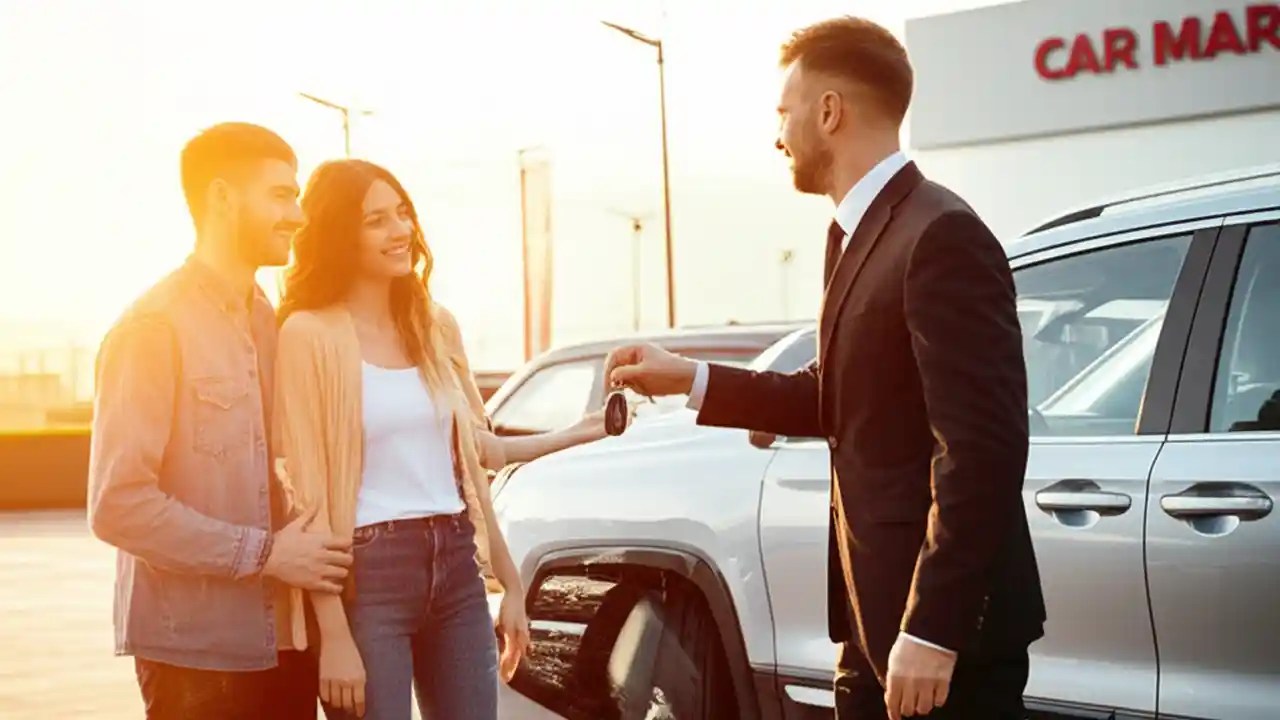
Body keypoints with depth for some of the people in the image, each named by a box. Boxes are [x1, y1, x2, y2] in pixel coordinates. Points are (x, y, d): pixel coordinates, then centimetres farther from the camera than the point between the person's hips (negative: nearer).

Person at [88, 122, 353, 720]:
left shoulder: (267, 322, 12)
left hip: (280, 640, 7)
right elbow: (118, 504, -18)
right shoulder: (155, 326, -12)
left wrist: (300, 546, 3)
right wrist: (263, 554, -16)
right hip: (196, 648, -7)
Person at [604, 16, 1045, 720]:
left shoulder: (940, 235, -18)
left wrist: (931, 629, -24)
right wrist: (690, 380, 21)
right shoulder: (857, 234, 13)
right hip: (875, 615, 10)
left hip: (945, 619, -9)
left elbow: (983, 446, -23)